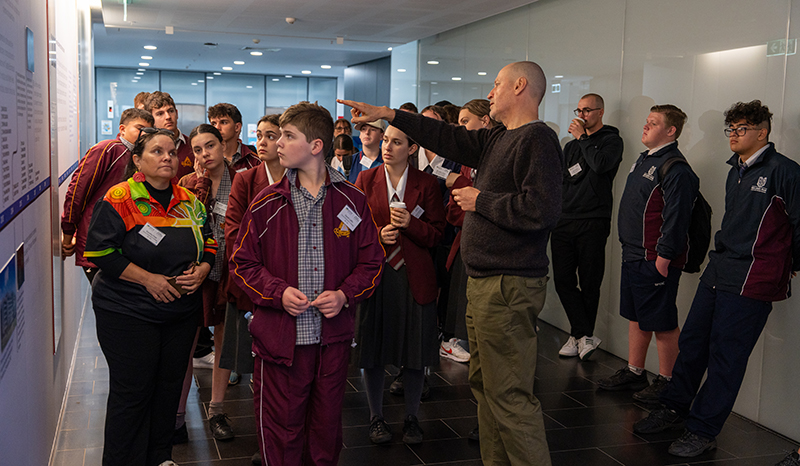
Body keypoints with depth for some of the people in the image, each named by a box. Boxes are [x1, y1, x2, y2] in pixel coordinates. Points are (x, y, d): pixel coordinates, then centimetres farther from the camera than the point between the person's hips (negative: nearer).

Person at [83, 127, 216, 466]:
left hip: (181, 311, 5)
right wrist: (149, 279, -18)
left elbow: (209, 244, 15)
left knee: (169, 386, 13)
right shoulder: (119, 199, -9)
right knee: (132, 392, 1)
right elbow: (100, 251, -13)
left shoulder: (189, 202, 8)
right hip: (128, 312, -5)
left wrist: (201, 270, -7)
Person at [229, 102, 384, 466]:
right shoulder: (267, 203, -1)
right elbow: (242, 263, 3)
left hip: (333, 337, 1)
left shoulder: (352, 201, 2)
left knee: (327, 425, 14)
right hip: (280, 337, -1)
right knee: (280, 427, 7)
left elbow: (372, 261, 7)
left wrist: (346, 294, -10)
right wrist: (279, 292, -12)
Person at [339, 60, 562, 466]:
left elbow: (542, 209, -25)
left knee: (508, 395, -7)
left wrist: (481, 201, -12)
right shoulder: (498, 139, 15)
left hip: (507, 287, -10)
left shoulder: (537, 138, -13)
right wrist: (387, 114, 23)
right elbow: (449, 138, 24)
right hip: (484, 282, 10)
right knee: (484, 385, 17)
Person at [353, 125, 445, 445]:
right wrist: (377, 235, -13)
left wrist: (410, 224, -16)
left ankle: (412, 418, 22)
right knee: (373, 347, 6)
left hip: (414, 277, 0)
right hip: (375, 272, 1)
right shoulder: (366, 180, 4)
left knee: (415, 349, 4)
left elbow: (436, 234, 2)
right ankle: (376, 417, 23)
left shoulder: (427, 184, 2)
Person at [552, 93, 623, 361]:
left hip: (592, 223, -6)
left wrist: (582, 137, -6)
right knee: (563, 280, -1)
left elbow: (601, 164, -18)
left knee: (589, 283, 1)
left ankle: (579, 336, 12)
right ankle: (584, 336, 4)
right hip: (564, 222, 6)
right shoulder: (571, 145, 21)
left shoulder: (611, 140, 2)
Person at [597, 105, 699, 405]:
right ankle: (634, 373, 27)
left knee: (662, 323, 0)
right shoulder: (644, 160, 16)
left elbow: (676, 216, -20)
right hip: (633, 254, 10)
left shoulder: (675, 169, -15)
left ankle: (666, 381, 11)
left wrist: (664, 256, -21)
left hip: (656, 259, -10)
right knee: (635, 316, 16)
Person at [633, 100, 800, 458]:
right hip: (718, 272, 8)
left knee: (725, 356, -2)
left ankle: (703, 431, 8)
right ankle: (674, 409, 26)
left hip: (752, 281, -8)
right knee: (692, 342, 12)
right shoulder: (736, 171, 15)